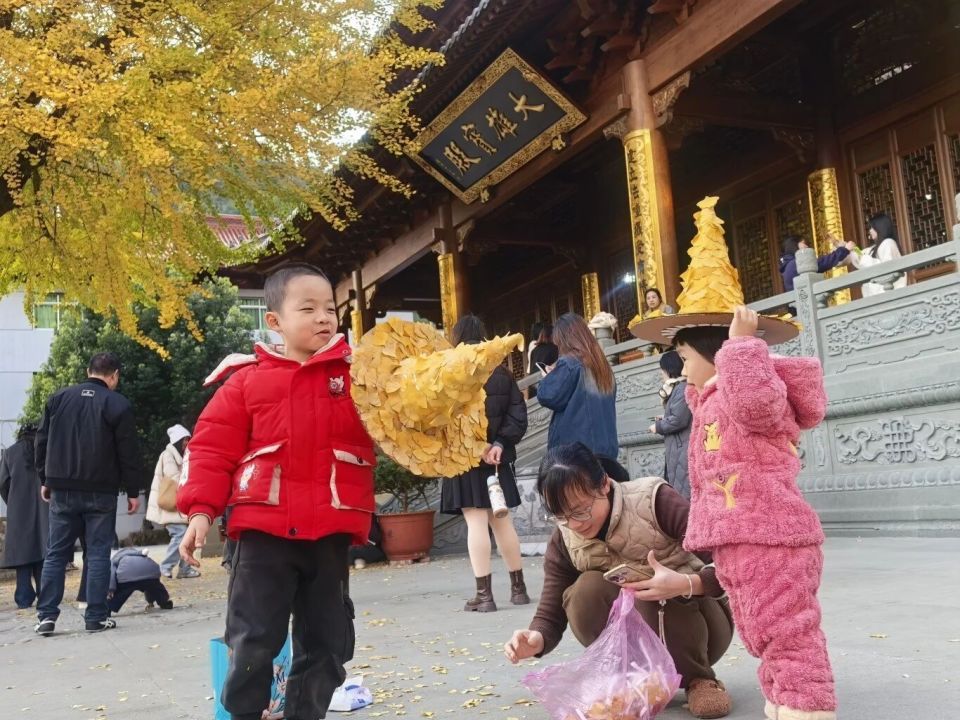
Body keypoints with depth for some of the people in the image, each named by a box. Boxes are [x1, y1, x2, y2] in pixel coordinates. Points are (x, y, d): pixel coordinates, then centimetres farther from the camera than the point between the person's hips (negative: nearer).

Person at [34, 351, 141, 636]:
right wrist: (132, 491, 1)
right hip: (100, 492, -3)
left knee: (55, 553, 9)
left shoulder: (59, 398, 7)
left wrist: (46, 480, 19)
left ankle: (46, 615, 7)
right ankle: (96, 617, 2)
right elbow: (128, 453, -6)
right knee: (98, 554, 1)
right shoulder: (118, 404, -5)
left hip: (62, 491, 4)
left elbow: (42, 442, 10)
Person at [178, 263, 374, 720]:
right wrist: (201, 511, -4)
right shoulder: (247, 378, 3)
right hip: (264, 531, -1)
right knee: (252, 642, 3)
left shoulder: (358, 372, 4)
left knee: (325, 643, 12)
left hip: (330, 533, 2)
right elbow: (213, 448, 3)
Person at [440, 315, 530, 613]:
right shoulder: (501, 373, 7)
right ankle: (518, 588, 22)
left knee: (476, 522, -3)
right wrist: (500, 443, -5)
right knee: (502, 521, 14)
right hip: (497, 456, 5)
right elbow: (518, 413, 3)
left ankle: (484, 594, -2)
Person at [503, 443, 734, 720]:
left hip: (697, 614, -3)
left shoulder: (654, 501, -22)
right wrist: (536, 640, -31)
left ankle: (699, 678, -11)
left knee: (651, 596, -35)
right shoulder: (563, 543, -8)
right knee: (588, 590, -26)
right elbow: (550, 616, -7)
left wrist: (687, 584, -46)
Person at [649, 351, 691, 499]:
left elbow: (679, 420, -19)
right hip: (677, 449, 10)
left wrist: (658, 426, -5)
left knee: (682, 493, -9)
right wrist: (664, 420, 10)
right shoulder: (676, 388, 17)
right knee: (676, 490, 11)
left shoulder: (683, 388, -14)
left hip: (684, 450, -10)